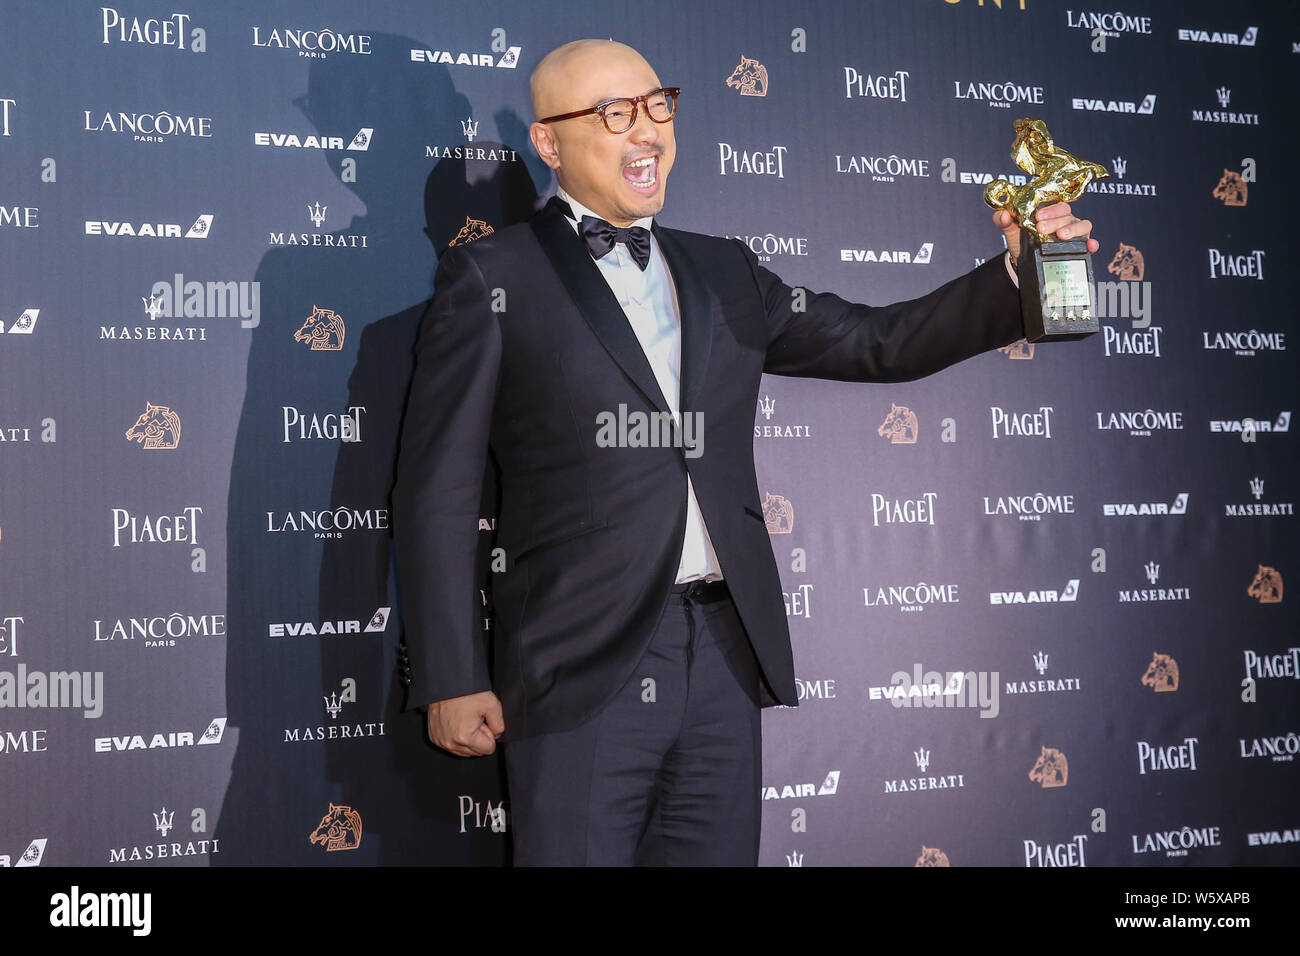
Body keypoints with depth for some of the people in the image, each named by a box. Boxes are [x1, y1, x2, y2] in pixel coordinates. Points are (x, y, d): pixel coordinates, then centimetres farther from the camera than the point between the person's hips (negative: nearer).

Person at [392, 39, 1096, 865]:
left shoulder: (725, 272, 16)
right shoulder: (493, 278, 1)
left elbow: (879, 344, 14)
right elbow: (438, 493, -2)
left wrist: (1017, 274, -1)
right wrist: (454, 681, -8)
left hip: (727, 654, 5)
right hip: (582, 666, -4)